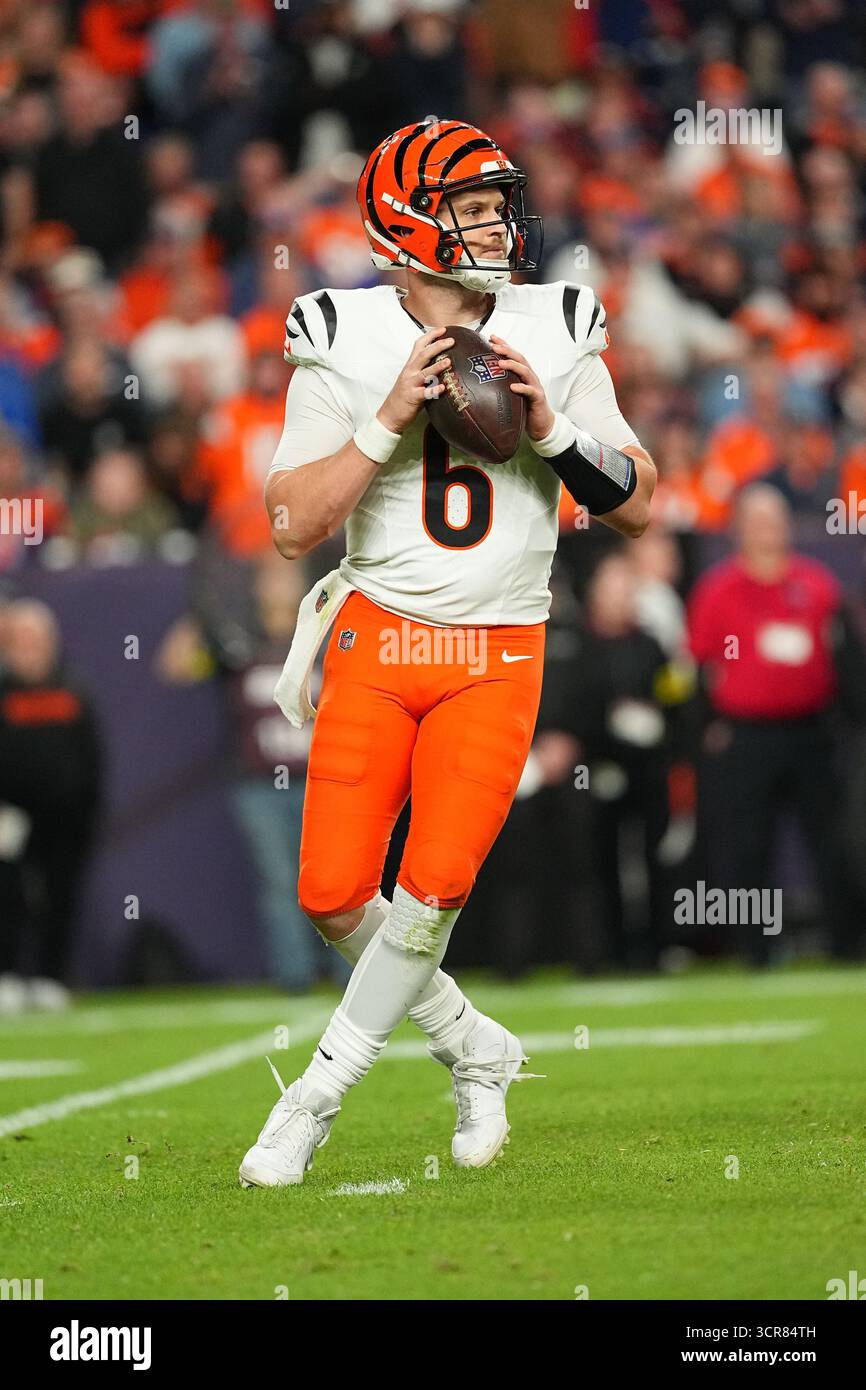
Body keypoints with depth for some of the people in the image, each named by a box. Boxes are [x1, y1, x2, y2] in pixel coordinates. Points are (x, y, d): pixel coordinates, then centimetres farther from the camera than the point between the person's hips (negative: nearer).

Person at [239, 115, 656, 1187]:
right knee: (333, 894, -5)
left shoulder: (557, 333, 0)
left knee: (435, 886, -13)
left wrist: (554, 428, -13)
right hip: (377, 637, 0)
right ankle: (474, 1049, 20)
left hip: (499, 655, 0)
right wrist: (387, 423, -19)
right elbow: (293, 527, -10)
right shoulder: (344, 342, -6)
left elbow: (633, 506, 2)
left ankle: (317, 1097, 5)